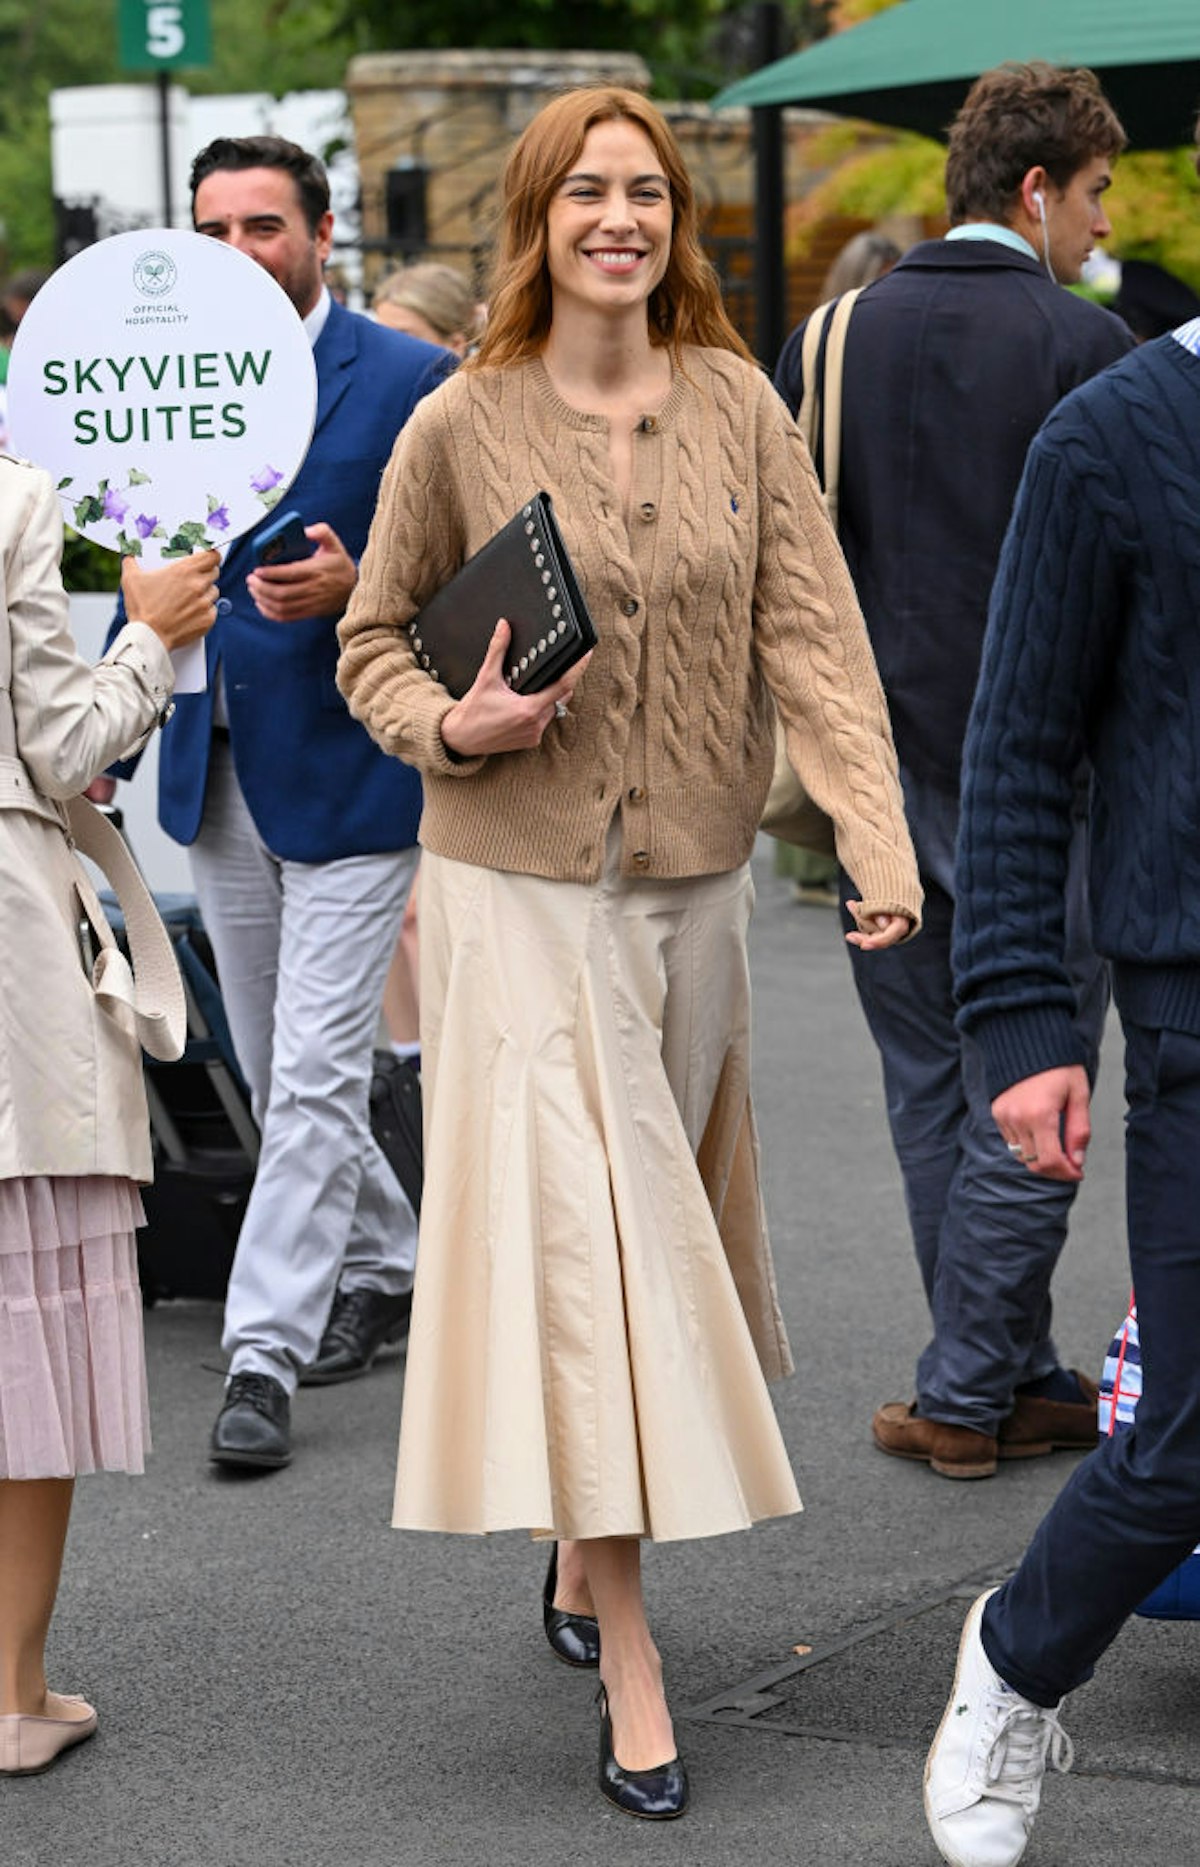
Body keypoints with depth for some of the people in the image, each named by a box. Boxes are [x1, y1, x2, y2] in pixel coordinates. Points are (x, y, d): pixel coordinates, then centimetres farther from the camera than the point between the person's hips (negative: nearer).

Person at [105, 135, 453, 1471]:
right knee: (275, 1078, 15)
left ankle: (263, 1357, -5)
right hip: (217, 774, 6)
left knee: (315, 1082, -7)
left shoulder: (409, 381, -7)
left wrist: (355, 587, -24)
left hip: (348, 772, -6)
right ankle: (383, 1270, 34)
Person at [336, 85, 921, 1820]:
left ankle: (584, 1560, 34)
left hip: (695, 879, 3)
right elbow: (373, 643, 5)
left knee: (660, 1232, 13)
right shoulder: (460, 427, -5)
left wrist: (881, 837, -17)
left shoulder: (739, 407, 1)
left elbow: (812, 632, -5)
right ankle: (631, 1666, -7)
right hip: (520, 886, -3)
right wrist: (453, 725, -17)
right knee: (574, 1237, -9)